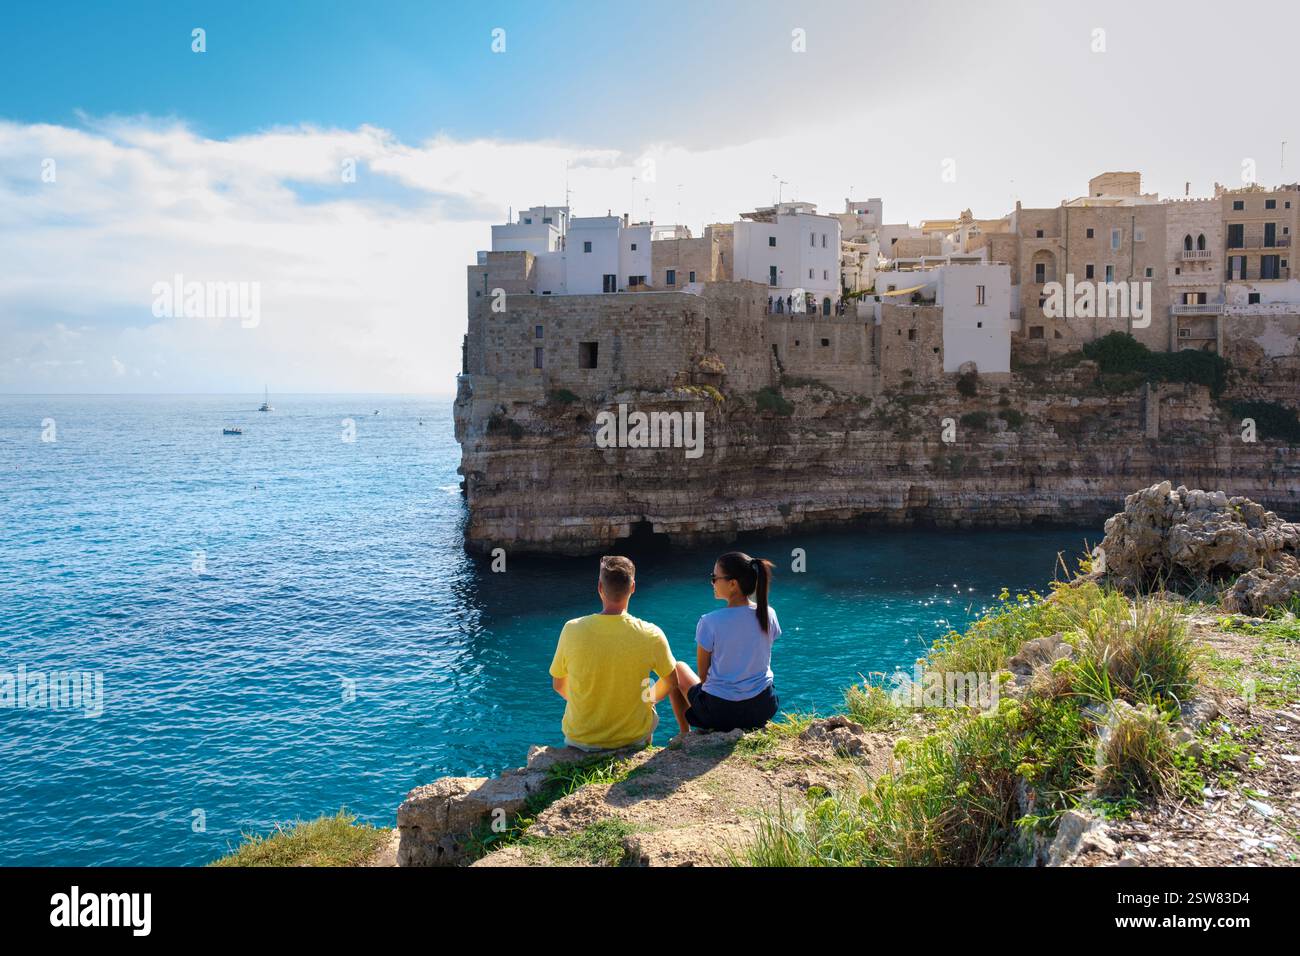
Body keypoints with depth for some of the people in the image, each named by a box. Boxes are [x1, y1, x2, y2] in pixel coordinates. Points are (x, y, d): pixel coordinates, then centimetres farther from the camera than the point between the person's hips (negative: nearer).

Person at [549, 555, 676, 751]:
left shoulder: (573, 630, -17)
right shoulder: (650, 635, -18)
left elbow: (558, 685, -3)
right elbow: (670, 681, -1)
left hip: (581, 740, 1)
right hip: (633, 738, 0)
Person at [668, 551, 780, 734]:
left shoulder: (710, 622, -20)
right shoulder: (768, 614, -8)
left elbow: (703, 675, -10)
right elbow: (758, 659, 6)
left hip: (721, 713, -4)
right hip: (764, 708, 4)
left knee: (678, 668, 23)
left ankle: (685, 734, 29)